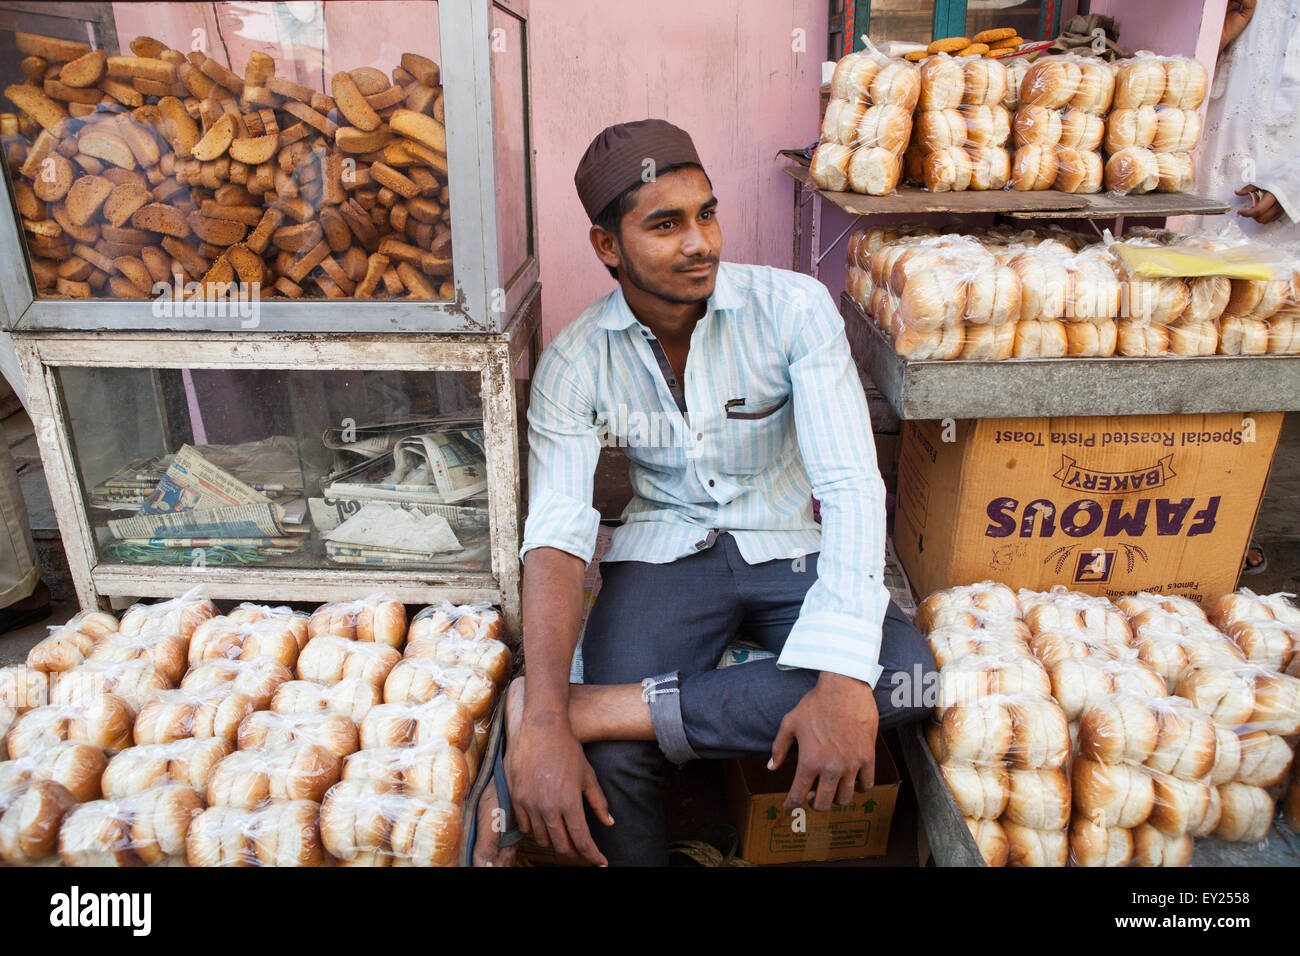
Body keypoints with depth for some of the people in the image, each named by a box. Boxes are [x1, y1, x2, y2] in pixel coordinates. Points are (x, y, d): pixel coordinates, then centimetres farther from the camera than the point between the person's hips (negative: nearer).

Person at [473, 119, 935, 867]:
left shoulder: (793, 308, -12)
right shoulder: (575, 361, -8)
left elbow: (852, 486, -19)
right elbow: (555, 531, -15)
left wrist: (842, 680, -32)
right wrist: (542, 725, -30)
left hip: (792, 550, 1)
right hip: (665, 550, 0)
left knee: (907, 674, -29)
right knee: (609, 762, -25)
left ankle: (593, 709, -29)